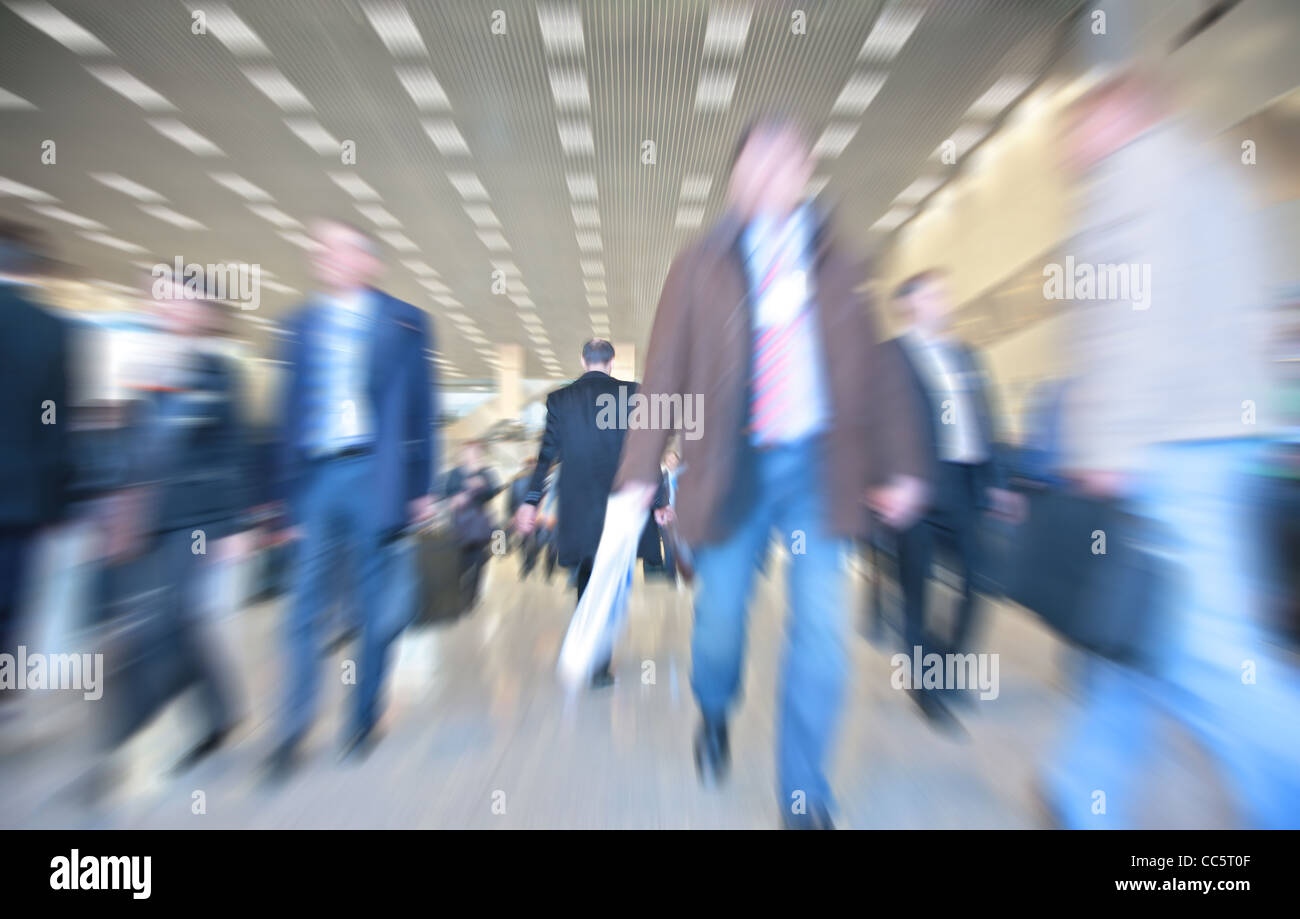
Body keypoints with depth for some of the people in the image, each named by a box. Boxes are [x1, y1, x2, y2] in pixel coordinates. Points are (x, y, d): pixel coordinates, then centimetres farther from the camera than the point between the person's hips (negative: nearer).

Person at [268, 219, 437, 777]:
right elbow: (289, 413, 14)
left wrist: (423, 486, -2)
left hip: (373, 476, -3)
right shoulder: (302, 325, 15)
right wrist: (286, 490, 10)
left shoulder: (401, 323, 5)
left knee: (375, 604, 7)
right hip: (315, 476, 3)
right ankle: (295, 726, 23)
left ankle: (364, 716, 26)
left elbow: (421, 408, 2)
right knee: (304, 603, 6)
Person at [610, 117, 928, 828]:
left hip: (818, 465, 3)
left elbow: (874, 368, 14)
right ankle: (714, 715, 44)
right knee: (720, 614, 8)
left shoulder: (836, 262, 15)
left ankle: (804, 797, 23)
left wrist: (898, 464, 9)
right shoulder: (699, 264, 7)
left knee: (821, 629, 0)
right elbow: (664, 371, 1)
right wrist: (640, 472, -6)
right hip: (732, 467, -1)